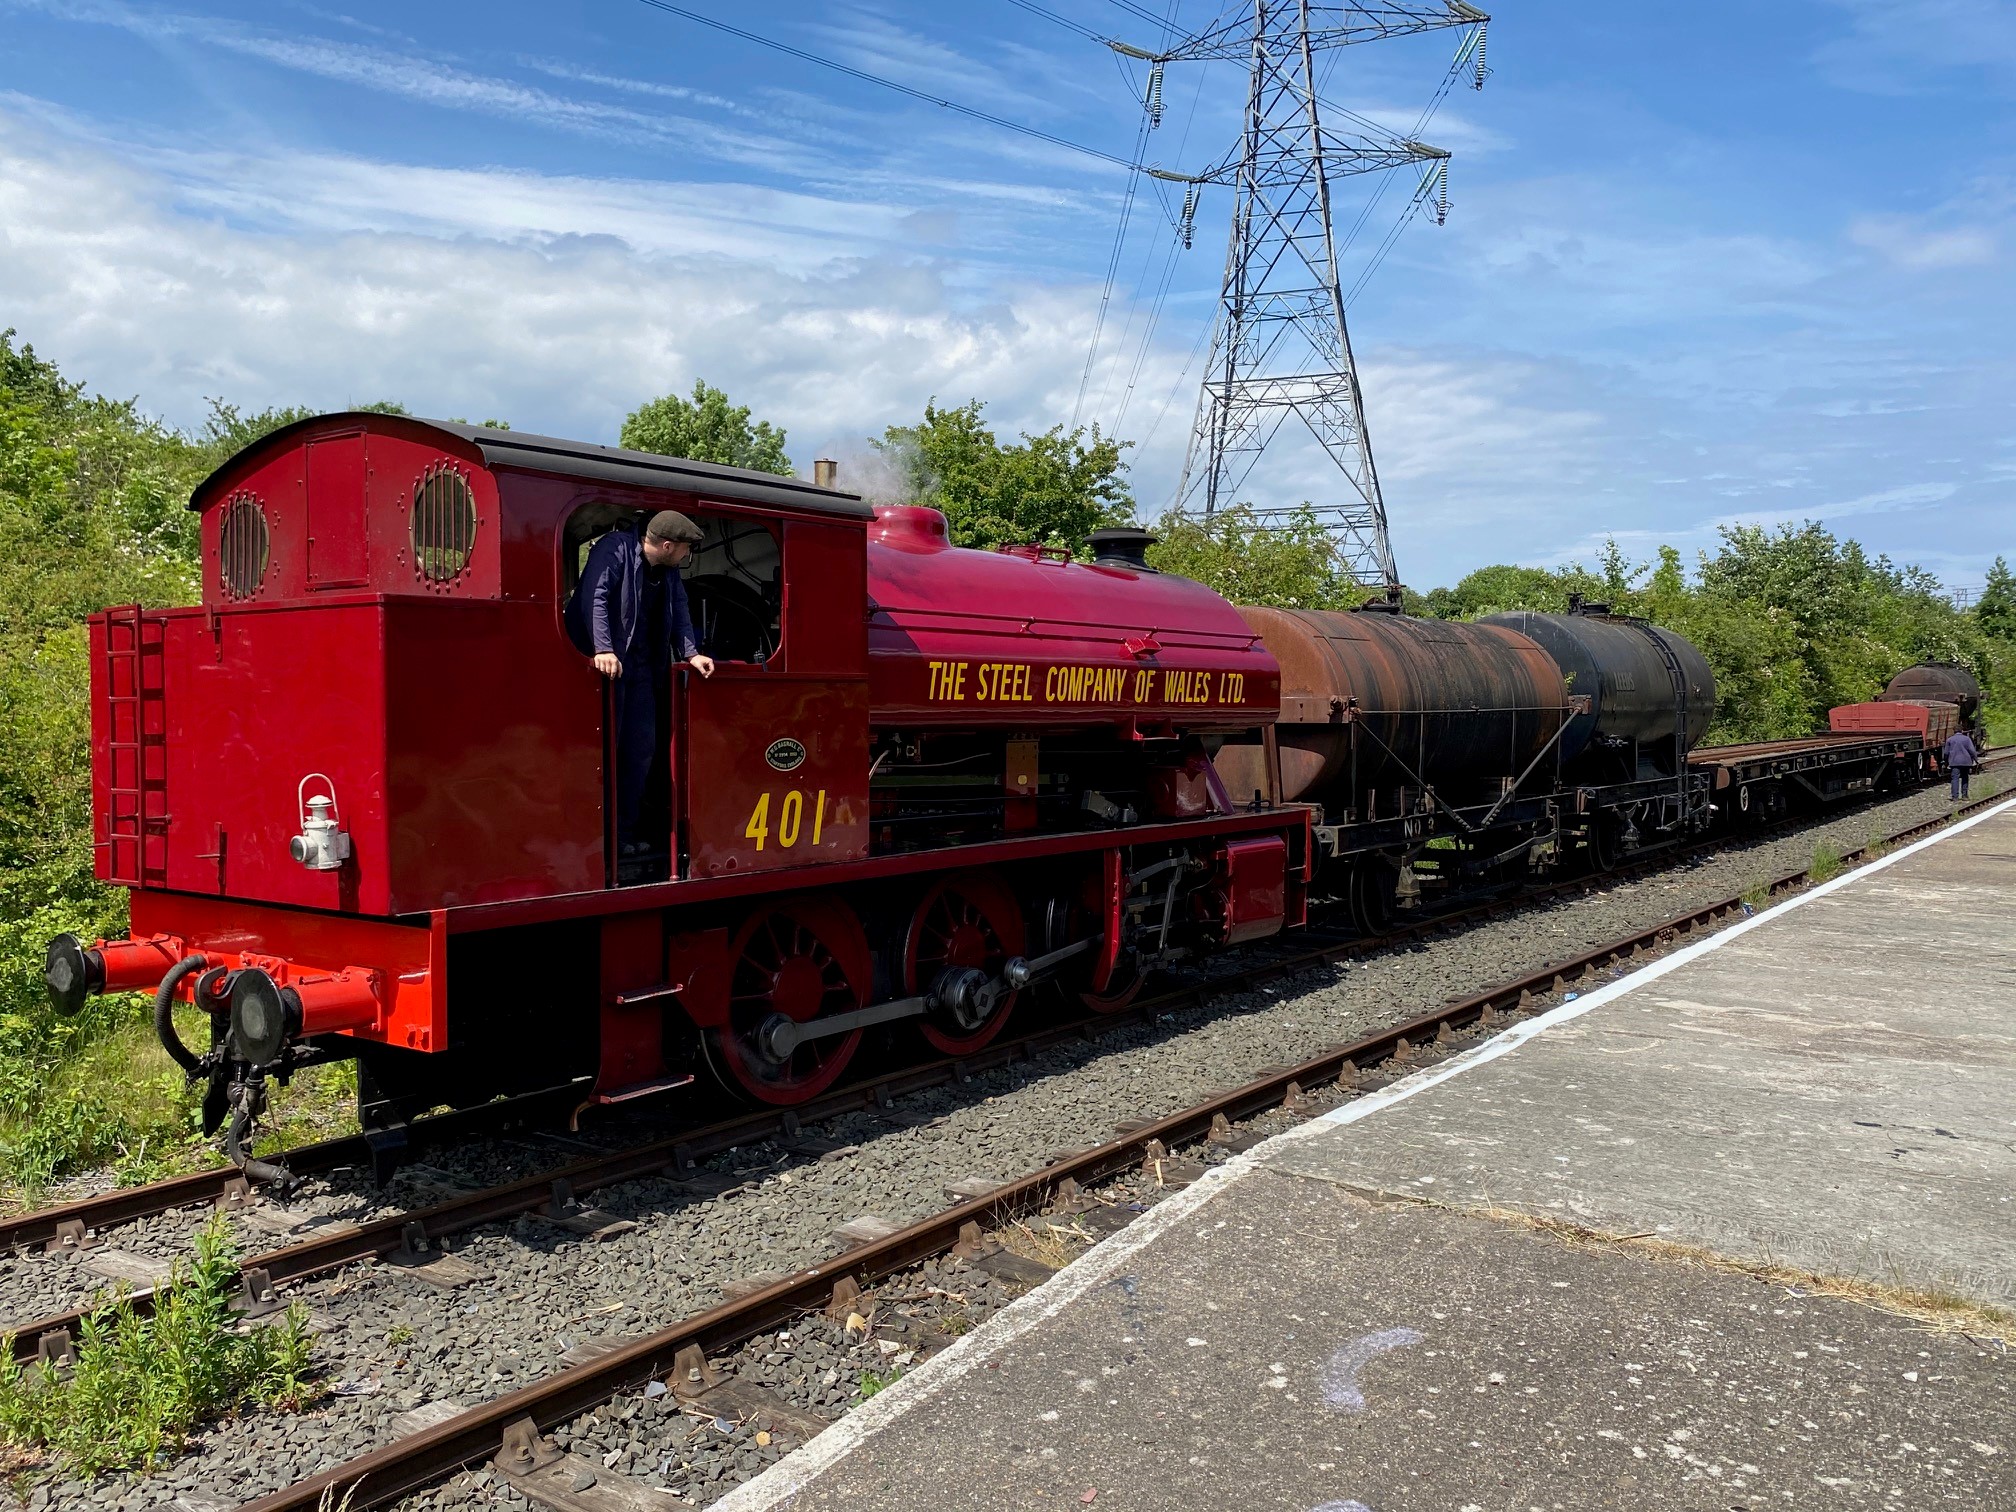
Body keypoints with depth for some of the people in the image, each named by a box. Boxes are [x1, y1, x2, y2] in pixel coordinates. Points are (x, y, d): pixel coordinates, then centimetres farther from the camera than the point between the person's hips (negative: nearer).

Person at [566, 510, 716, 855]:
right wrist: (603, 649, -34)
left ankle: (625, 832, 15)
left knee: (642, 749, 7)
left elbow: (679, 610, 13)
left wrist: (691, 654, -1)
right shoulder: (616, 549, -14)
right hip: (607, 662, -8)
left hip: (642, 666, 8)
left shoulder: (668, 570, 11)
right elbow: (594, 596, -24)